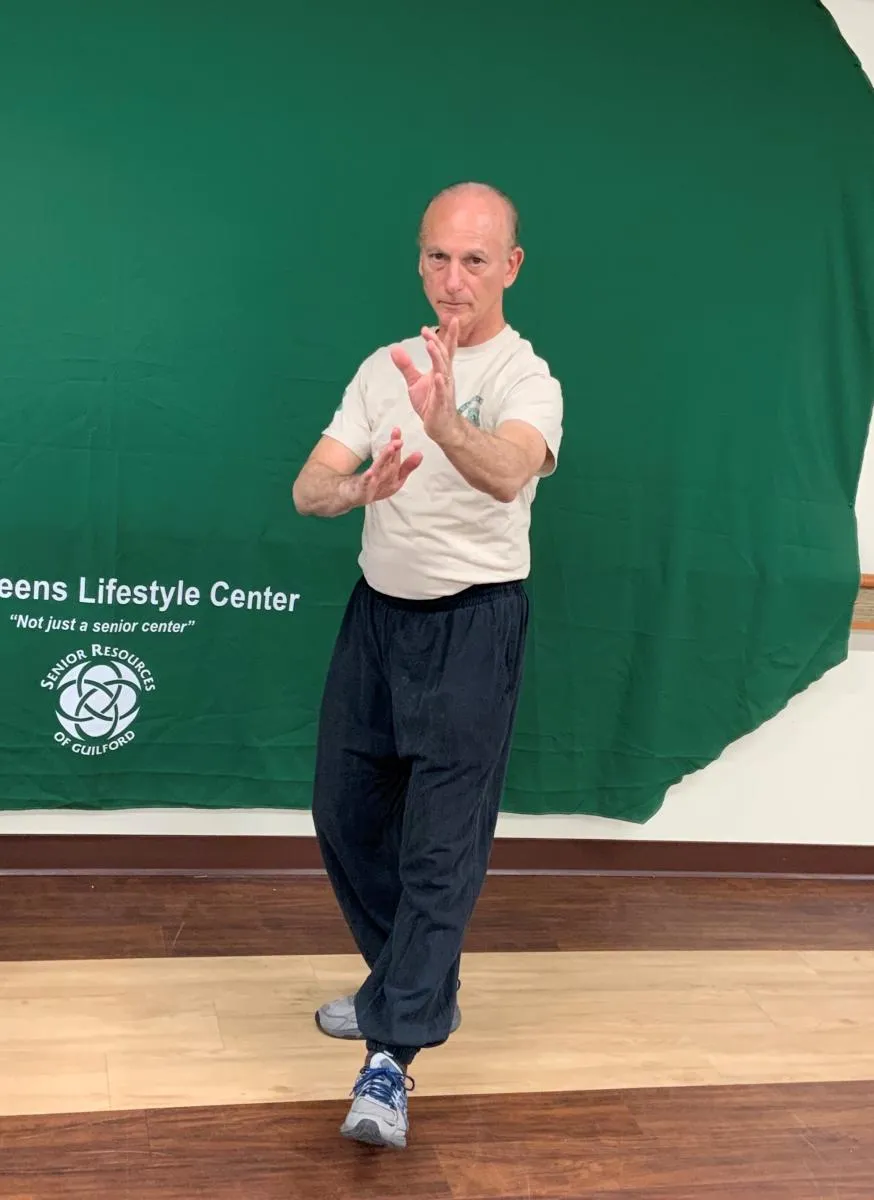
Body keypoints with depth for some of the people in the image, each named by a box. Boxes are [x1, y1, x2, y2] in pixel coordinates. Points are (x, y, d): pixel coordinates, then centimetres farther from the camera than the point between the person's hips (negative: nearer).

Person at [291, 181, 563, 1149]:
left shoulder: (526, 378, -11)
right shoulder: (385, 367, 7)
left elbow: (508, 470, -34)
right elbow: (309, 488, -3)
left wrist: (445, 424, -56)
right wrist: (361, 488, -27)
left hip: (472, 626, -6)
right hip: (378, 610, 7)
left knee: (441, 846, -5)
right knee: (344, 812, 14)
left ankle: (392, 1055, 1)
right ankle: (413, 985, 33)